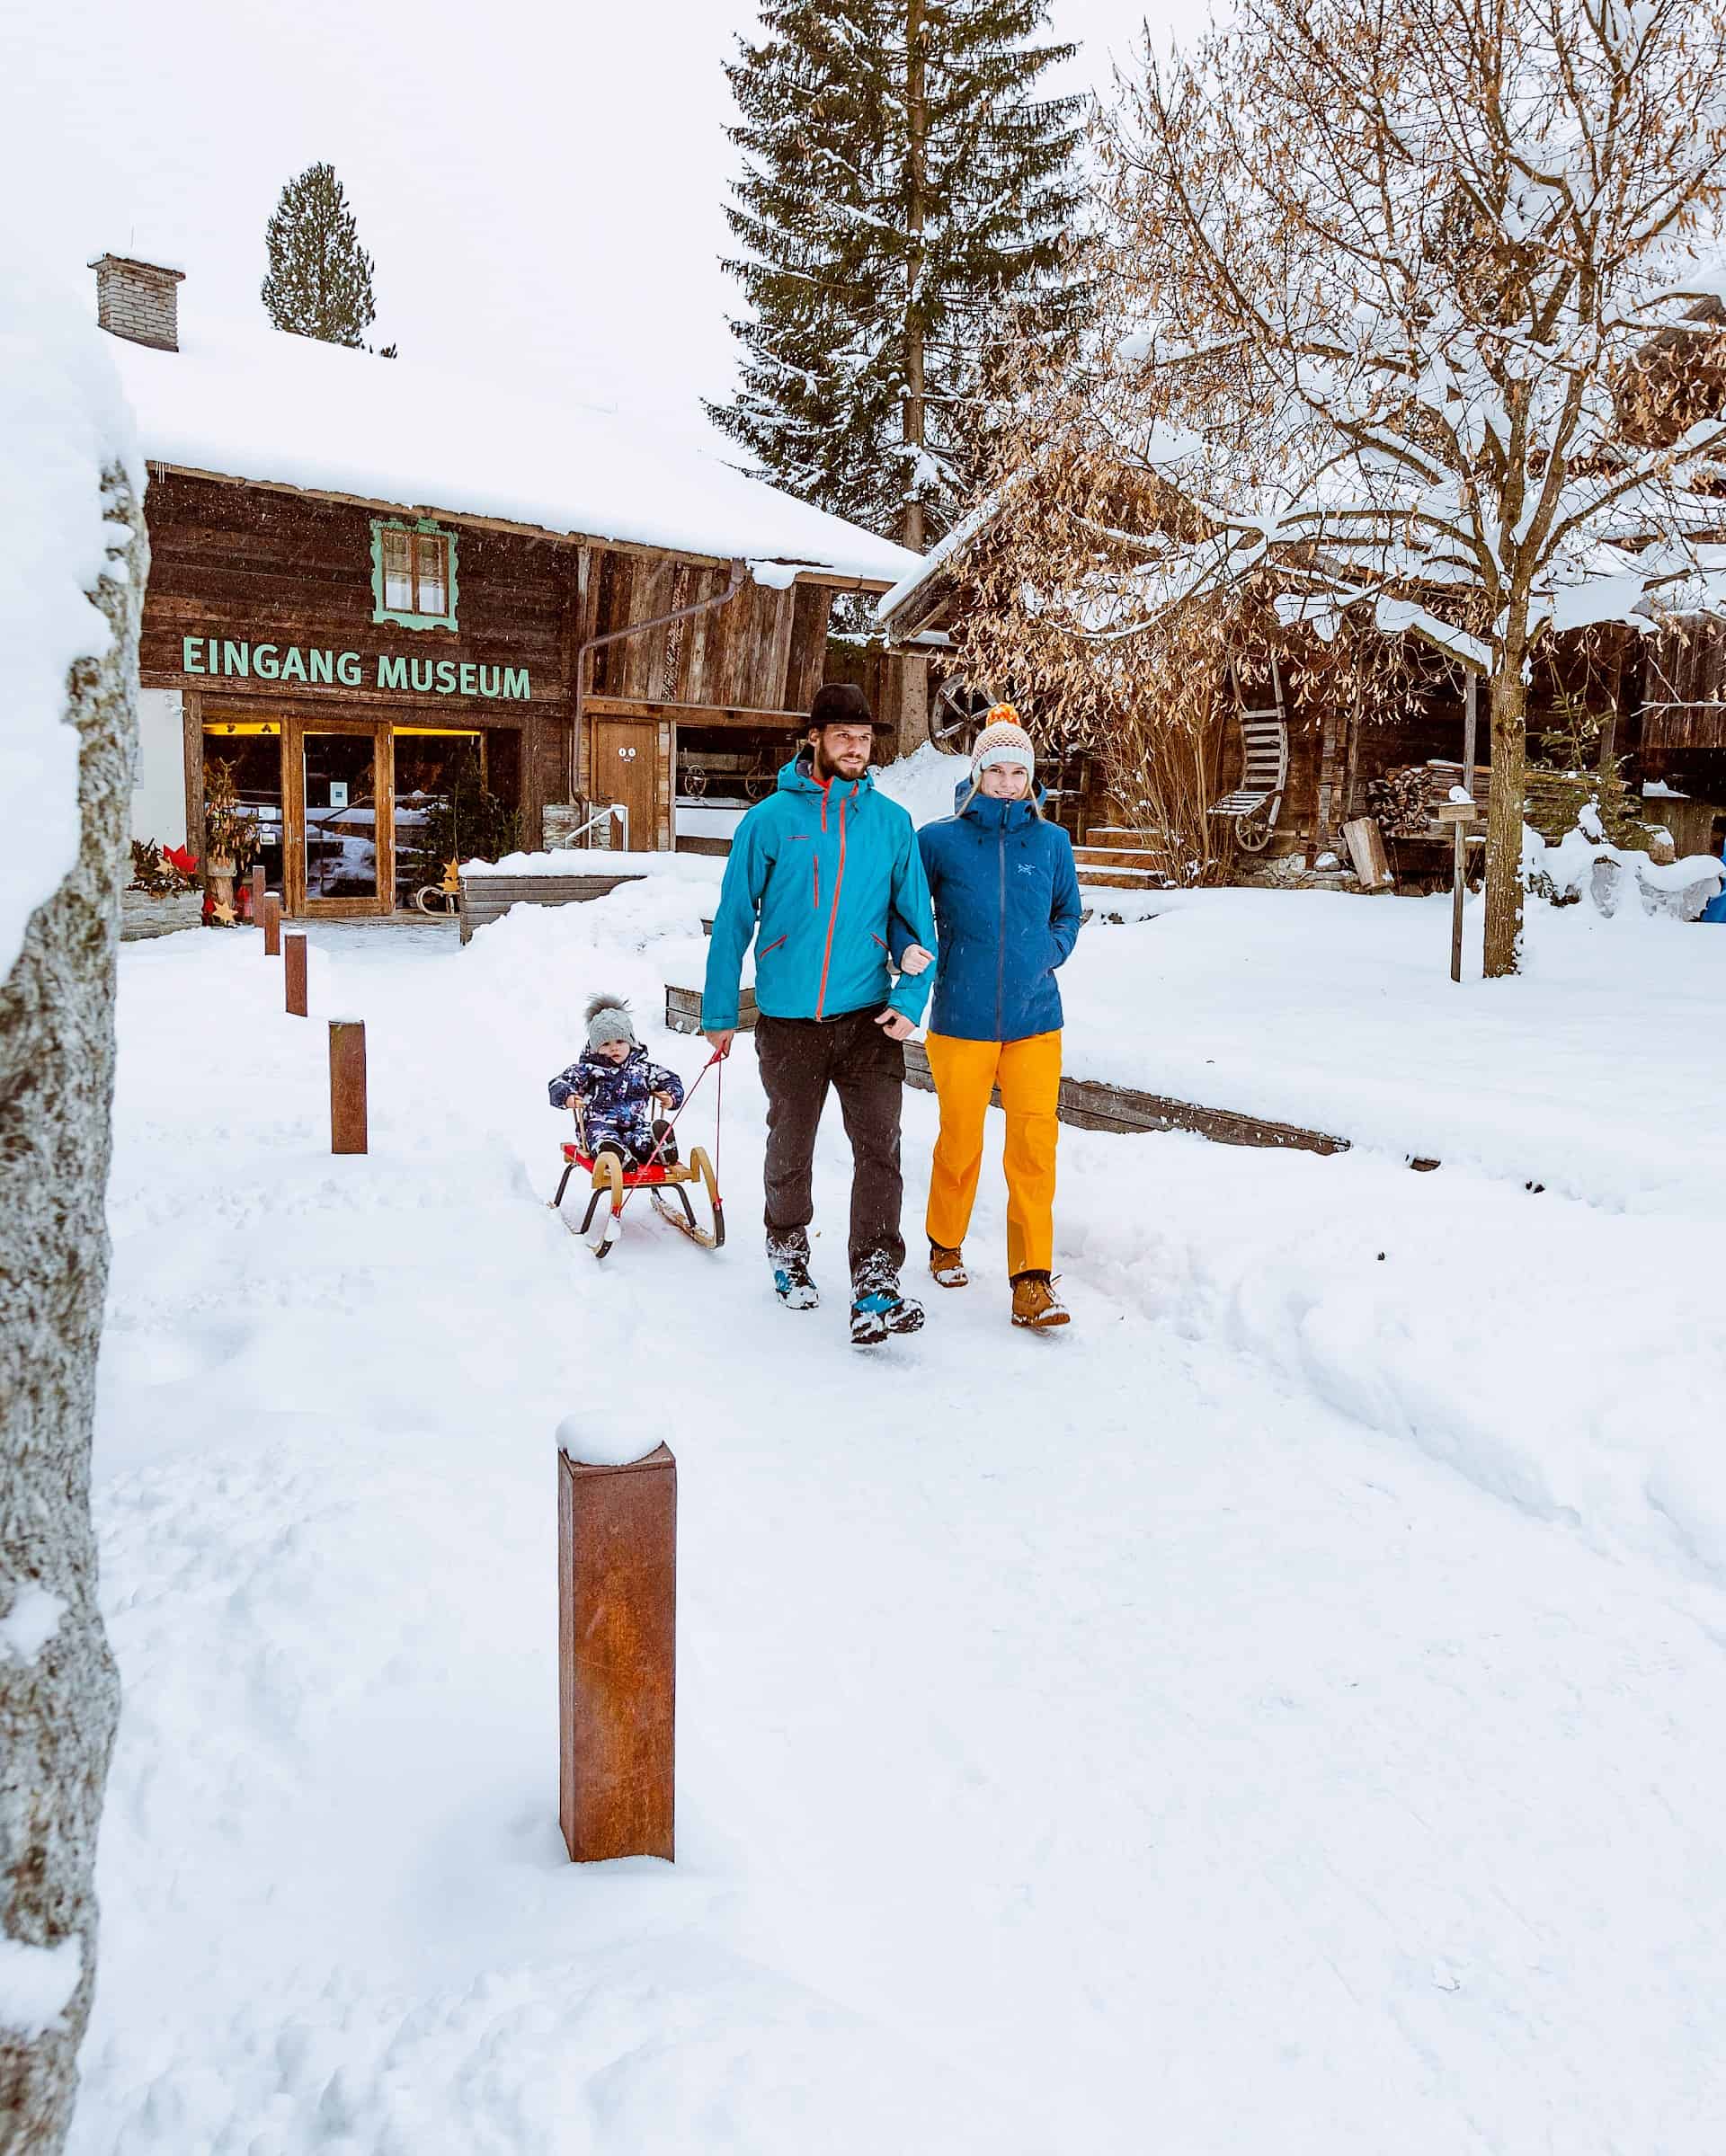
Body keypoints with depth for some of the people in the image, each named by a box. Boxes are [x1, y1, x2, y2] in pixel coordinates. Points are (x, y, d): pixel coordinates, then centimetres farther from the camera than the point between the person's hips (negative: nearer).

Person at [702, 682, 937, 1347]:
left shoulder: (891, 821, 4)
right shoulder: (770, 820, -2)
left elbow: (914, 917, 7)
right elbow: (733, 919, 3)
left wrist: (911, 998, -6)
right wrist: (719, 1013, 4)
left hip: (868, 1018, 1)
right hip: (788, 1019, 0)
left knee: (879, 1146, -10)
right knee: (791, 1144, 13)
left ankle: (875, 1286, -9)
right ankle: (787, 1248, 37)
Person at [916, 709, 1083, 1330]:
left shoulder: (1051, 842, 4)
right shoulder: (940, 840, -3)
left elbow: (1068, 914, 19)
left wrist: (1047, 954, 2)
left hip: (1034, 1018, 1)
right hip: (962, 1020, -1)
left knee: (1036, 1146, -5)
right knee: (959, 1140, 13)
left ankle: (1032, 1279, 2)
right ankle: (946, 1244, 36)